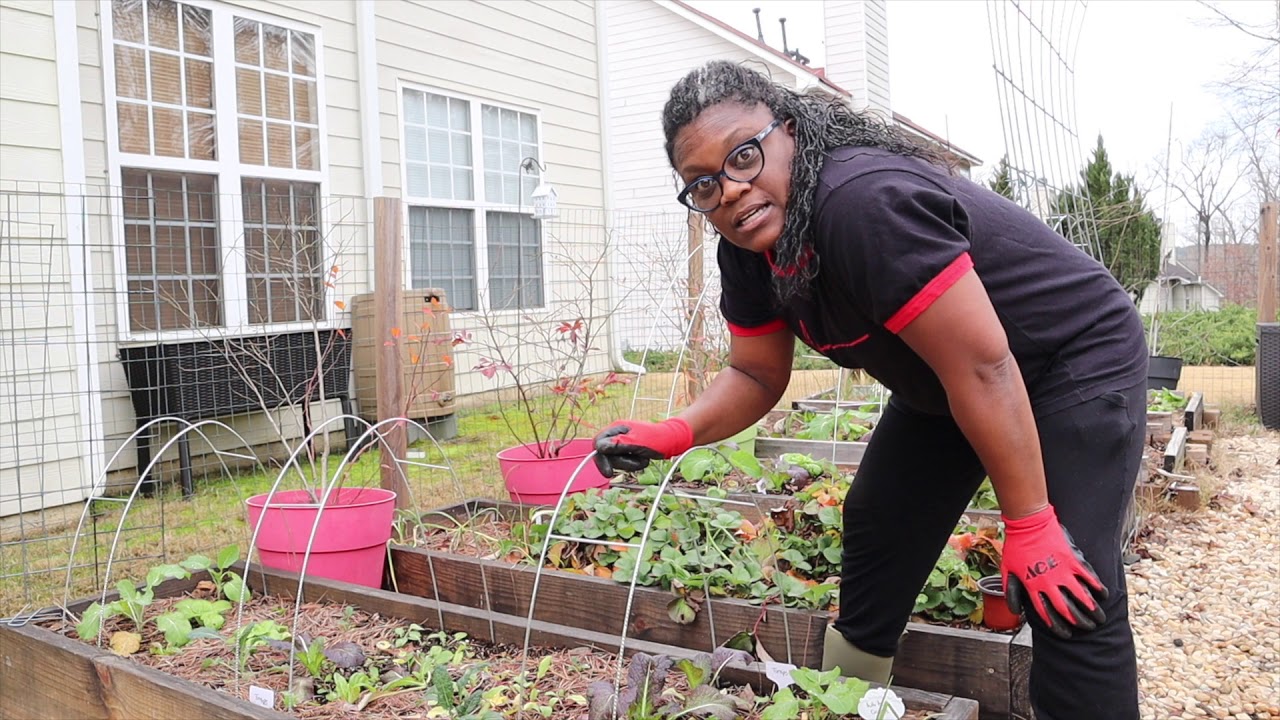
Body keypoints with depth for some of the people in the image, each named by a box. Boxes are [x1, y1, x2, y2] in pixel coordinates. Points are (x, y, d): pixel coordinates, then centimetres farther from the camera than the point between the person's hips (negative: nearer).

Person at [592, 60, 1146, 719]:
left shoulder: (863, 202, -36)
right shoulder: (746, 249, -8)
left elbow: (983, 367, -33)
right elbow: (756, 377, 2)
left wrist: (1029, 527, -26)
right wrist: (673, 434, -17)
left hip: (1077, 357, -8)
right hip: (943, 386, 8)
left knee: (1070, 597, -17)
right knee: (876, 531, 13)